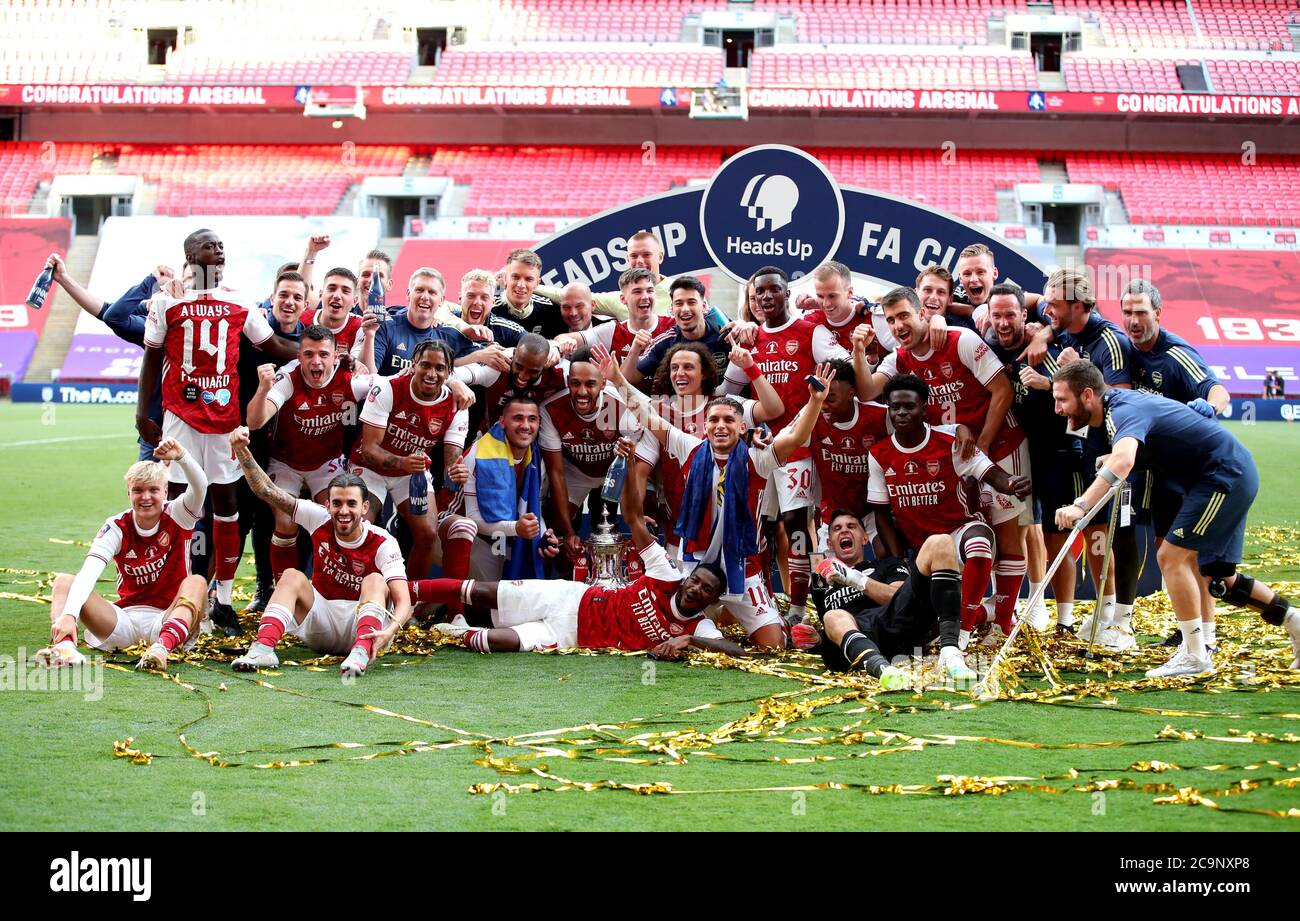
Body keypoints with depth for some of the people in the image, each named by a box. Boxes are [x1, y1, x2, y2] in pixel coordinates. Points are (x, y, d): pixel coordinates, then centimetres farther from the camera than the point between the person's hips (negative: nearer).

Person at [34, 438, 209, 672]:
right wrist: (68, 614, -38)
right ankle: (65, 645, -46)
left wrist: (181, 456, -47)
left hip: (170, 620, -1)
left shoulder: (176, 517, -5)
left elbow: (200, 487, -27)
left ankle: (163, 646, -55)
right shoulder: (117, 528, -5)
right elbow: (88, 573, -22)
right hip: (126, 617, 1)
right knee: (64, 581, -15)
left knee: (196, 582, -30)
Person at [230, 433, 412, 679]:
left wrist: (389, 632, -47)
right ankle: (263, 648, -41)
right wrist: (241, 450, -21)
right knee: (292, 576, -20)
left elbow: (403, 601, -26)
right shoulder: (319, 520, -5)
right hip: (321, 625, 3)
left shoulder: (382, 544, -16)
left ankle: (361, 652, -53)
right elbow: (267, 491, -7)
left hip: (363, 624, -3)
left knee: (375, 581, -28)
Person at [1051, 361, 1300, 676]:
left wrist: (1081, 505, -55)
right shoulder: (1115, 404, 6)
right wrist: (1106, 460, 7)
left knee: (1172, 557, -14)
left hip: (1225, 476, -10)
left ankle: (1195, 656, -7)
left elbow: (1123, 461, -46)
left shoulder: (1125, 410, -24)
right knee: (1218, 577, 14)